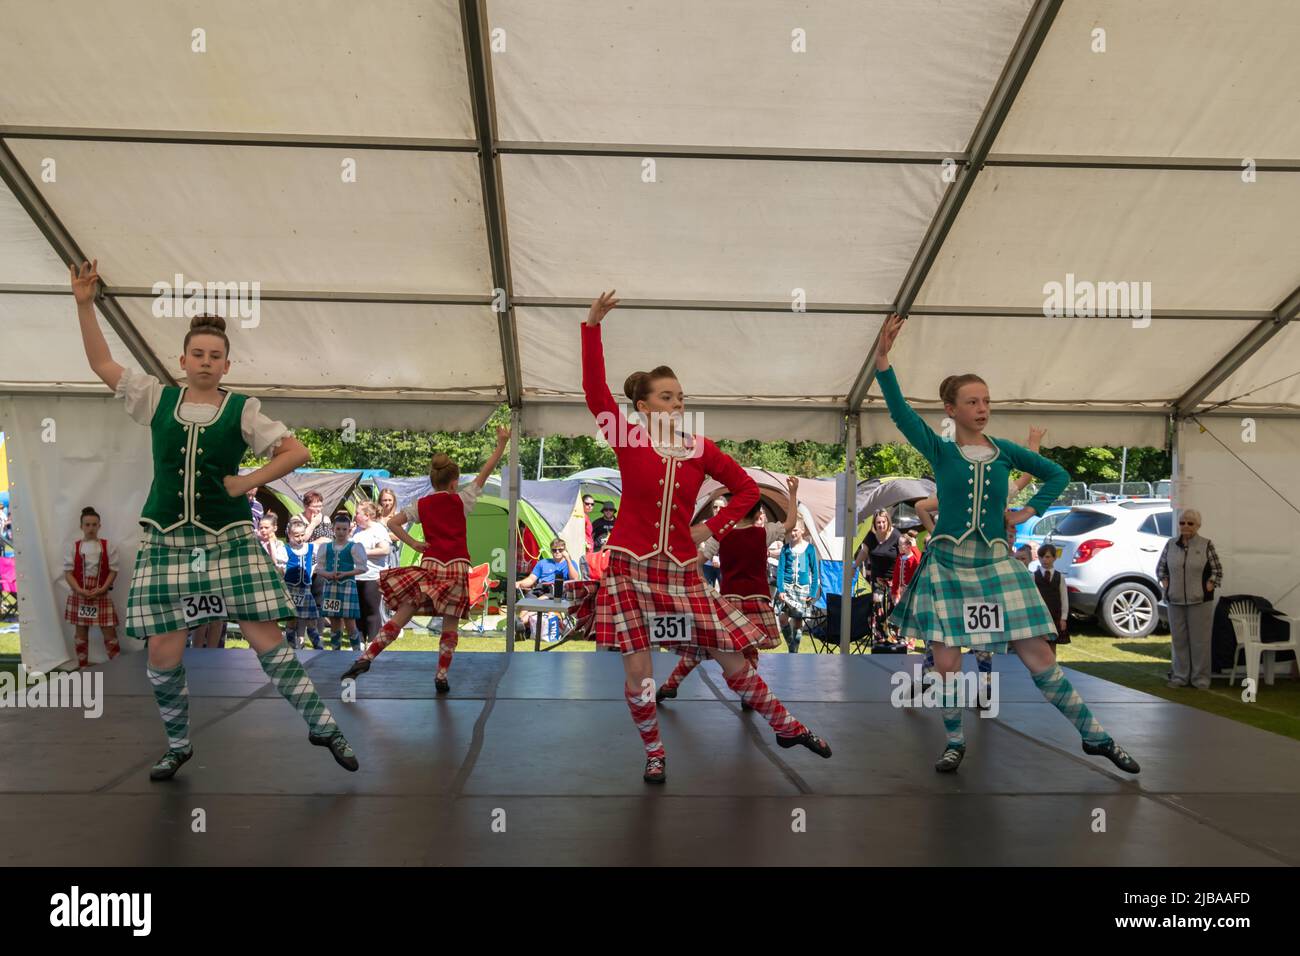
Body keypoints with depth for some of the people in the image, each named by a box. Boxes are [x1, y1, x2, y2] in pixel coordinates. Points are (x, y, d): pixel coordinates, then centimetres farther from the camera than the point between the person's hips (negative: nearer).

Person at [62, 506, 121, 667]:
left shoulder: (107, 546, 0)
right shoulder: (74, 547, 0)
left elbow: (113, 570, -2)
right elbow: (68, 572, -2)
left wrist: (102, 589, -14)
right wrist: (80, 590, -15)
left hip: (101, 596, -1)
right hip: (79, 596, 1)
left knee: (110, 634, -2)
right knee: (81, 635, 9)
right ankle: (83, 668, 20)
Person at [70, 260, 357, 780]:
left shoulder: (242, 411, -1)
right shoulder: (157, 399, 8)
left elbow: (298, 452, -4)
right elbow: (102, 364, 12)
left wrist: (246, 482, -8)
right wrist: (85, 305, 5)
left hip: (230, 540, -2)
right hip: (166, 542, 3)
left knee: (265, 637, -6)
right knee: (163, 650, 3)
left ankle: (322, 724, 4)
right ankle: (178, 745, 24)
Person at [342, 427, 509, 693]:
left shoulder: (421, 505, 9)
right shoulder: (461, 501, 3)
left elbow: (392, 522, 2)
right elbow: (486, 471, 7)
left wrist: (412, 543, 4)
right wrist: (501, 443, 13)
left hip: (429, 565, 2)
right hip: (456, 567, -2)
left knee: (401, 616, 4)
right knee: (450, 625, 6)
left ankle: (366, 658, -5)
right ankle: (441, 677, 5)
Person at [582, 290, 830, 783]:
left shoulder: (701, 450, 3)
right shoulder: (629, 441, -3)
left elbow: (748, 489, 15)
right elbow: (595, 390, -15)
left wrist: (713, 528, 4)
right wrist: (593, 326, -21)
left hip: (682, 570, 2)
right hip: (631, 567, -1)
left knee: (733, 660, 7)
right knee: (637, 671, -2)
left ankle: (785, 726, 30)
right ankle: (654, 752, 23)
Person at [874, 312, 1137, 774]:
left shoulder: (1005, 450, 5)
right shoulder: (939, 451, -2)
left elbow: (1058, 474, 18)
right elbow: (900, 412, -17)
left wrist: (1028, 511, 4)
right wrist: (882, 359, -28)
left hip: (996, 562, 2)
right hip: (948, 562, -1)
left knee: (1040, 658, 2)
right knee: (946, 663, -2)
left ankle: (1094, 735, 17)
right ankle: (955, 742, 20)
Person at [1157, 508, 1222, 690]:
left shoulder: (1206, 545, -3)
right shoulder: (1171, 544, 6)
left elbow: (1217, 571, -1)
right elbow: (1160, 567, 15)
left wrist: (1208, 587, -9)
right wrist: (1165, 584, 3)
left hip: (1200, 601, -3)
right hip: (1175, 600, 3)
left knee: (1200, 640, 1)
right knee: (1178, 639, 9)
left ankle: (1200, 678, 11)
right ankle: (1180, 676, 18)